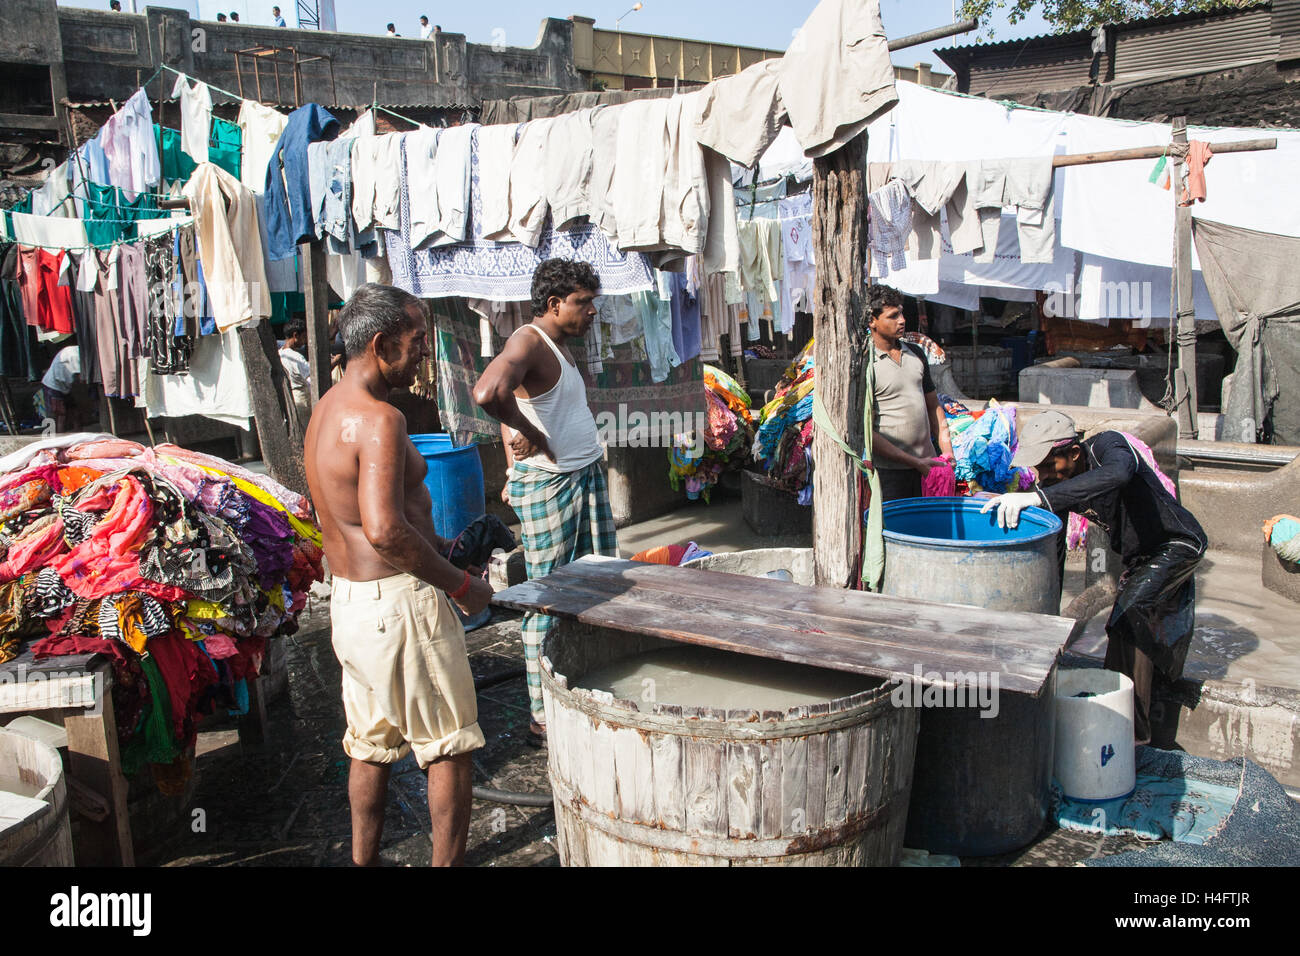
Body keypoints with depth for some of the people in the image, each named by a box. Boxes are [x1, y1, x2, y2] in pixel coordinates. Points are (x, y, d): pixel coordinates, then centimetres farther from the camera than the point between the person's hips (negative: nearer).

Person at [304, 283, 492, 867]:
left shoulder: (326, 411, 10)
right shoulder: (379, 419, -21)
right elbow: (385, 529, -30)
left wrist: (439, 546, 14)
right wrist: (460, 584, -18)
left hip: (346, 599, 9)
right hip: (399, 602, -9)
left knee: (371, 742, 21)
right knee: (449, 745, 7)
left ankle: (364, 861, 33)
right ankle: (447, 862, 17)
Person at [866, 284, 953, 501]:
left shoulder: (916, 354, 11)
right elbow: (866, 433, -14)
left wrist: (947, 451, 6)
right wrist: (915, 463, -13)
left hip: (927, 464, 6)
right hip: (890, 471, -6)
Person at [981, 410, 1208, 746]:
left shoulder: (1107, 445, -32)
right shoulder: (1052, 485, -13)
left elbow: (1118, 474, -57)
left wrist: (1039, 497, -64)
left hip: (1177, 544, -8)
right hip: (1138, 556, 8)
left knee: (1128, 617, -23)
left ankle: (1130, 729, -16)